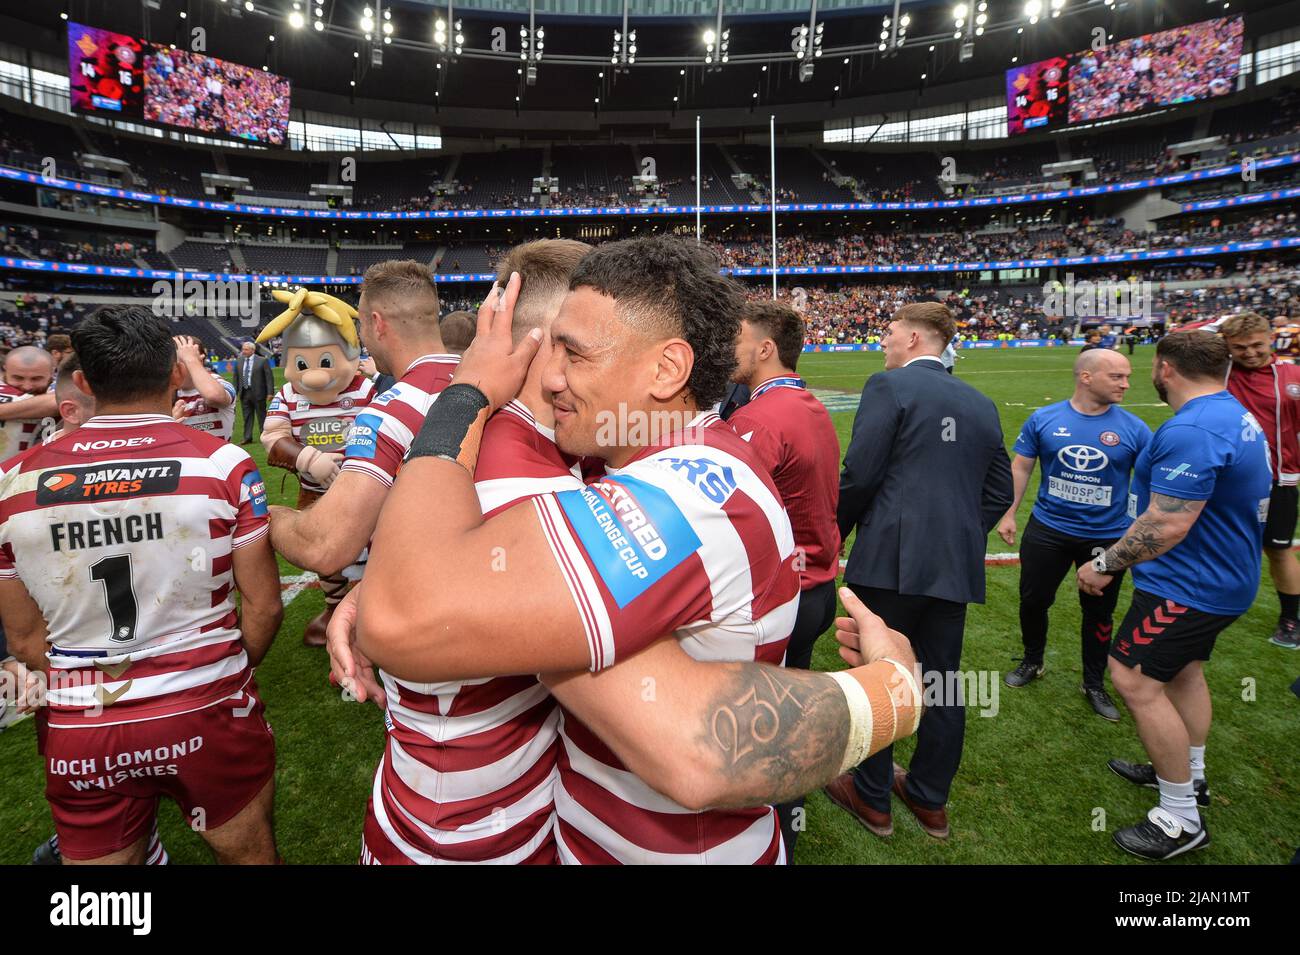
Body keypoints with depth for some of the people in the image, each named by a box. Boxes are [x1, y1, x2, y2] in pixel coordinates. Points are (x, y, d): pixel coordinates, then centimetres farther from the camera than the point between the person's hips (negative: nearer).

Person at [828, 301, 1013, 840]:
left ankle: (872, 799, 24)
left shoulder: (889, 386, -7)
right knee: (942, 683, 16)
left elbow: (859, 475, -13)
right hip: (957, 564, 7)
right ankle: (931, 801, 32)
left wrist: (836, 533, 2)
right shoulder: (982, 405, 13)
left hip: (891, 558, -6)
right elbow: (1000, 492, 14)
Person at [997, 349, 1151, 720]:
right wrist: (1008, 514, -1)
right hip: (1048, 530, 0)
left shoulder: (1132, 428, -6)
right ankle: (1032, 662, 37)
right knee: (1033, 601, 11)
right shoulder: (1044, 419, -5)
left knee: (1099, 613, 13)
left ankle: (1094, 684, 33)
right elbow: (1020, 467, 2)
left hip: (1106, 536, 0)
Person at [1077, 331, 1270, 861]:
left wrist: (1106, 565, -22)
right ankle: (1189, 774, 42)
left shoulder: (1191, 430, -27)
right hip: (1223, 577, 11)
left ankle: (1182, 819, 6)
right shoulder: (1238, 417, 8)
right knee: (1183, 669, 24)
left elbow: (1169, 523, -31)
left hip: (1187, 585, -11)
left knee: (1134, 679, -6)